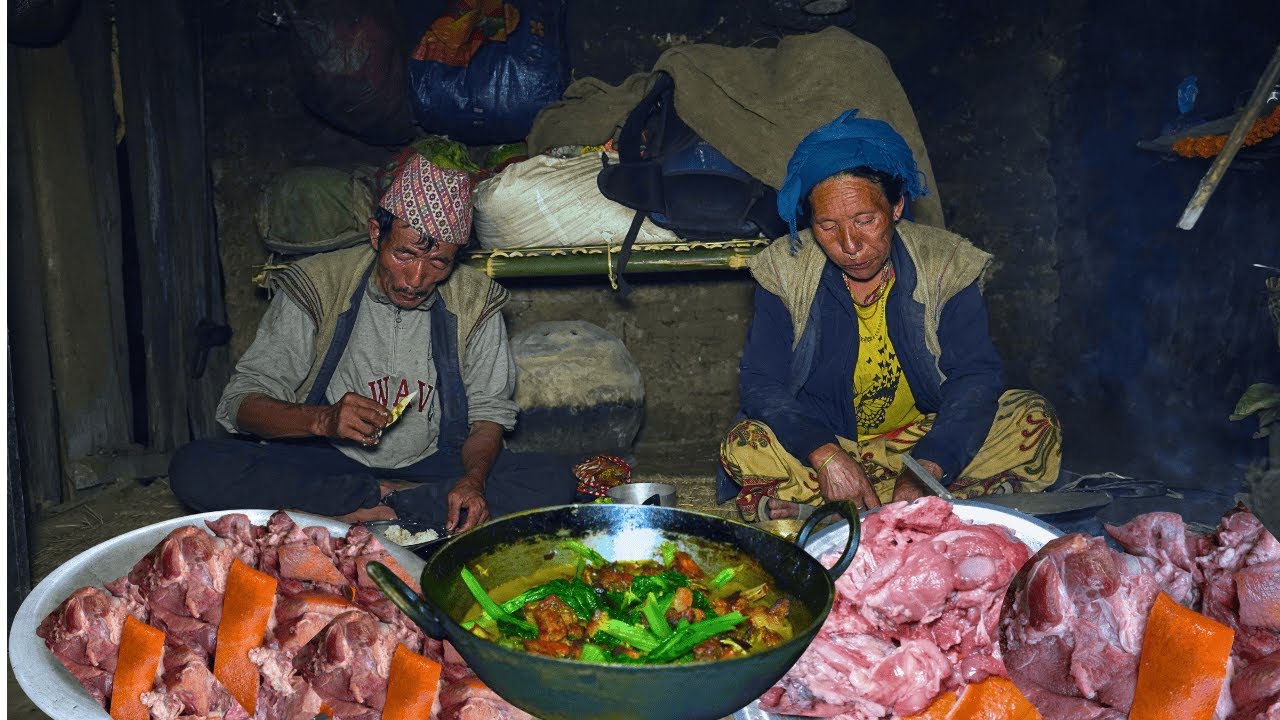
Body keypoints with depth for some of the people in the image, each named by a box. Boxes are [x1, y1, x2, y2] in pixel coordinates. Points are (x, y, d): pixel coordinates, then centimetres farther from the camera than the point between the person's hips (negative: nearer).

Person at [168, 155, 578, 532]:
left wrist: (473, 479, -22)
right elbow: (241, 403, -8)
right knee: (195, 468, -25)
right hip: (324, 464, 0)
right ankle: (388, 500, -18)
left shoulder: (474, 300, -3)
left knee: (553, 480, -24)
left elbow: (489, 412, 0)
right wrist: (321, 419, -29)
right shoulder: (317, 287, -8)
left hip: (432, 465, 1)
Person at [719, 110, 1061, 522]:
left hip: (927, 441, 1)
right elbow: (761, 385, -14)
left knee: (1036, 422, -21)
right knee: (746, 448, -30)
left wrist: (925, 469, -31)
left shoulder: (945, 264, -8)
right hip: (820, 439, 0)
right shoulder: (783, 272, -9)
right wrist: (826, 455, -33)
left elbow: (977, 376, -14)